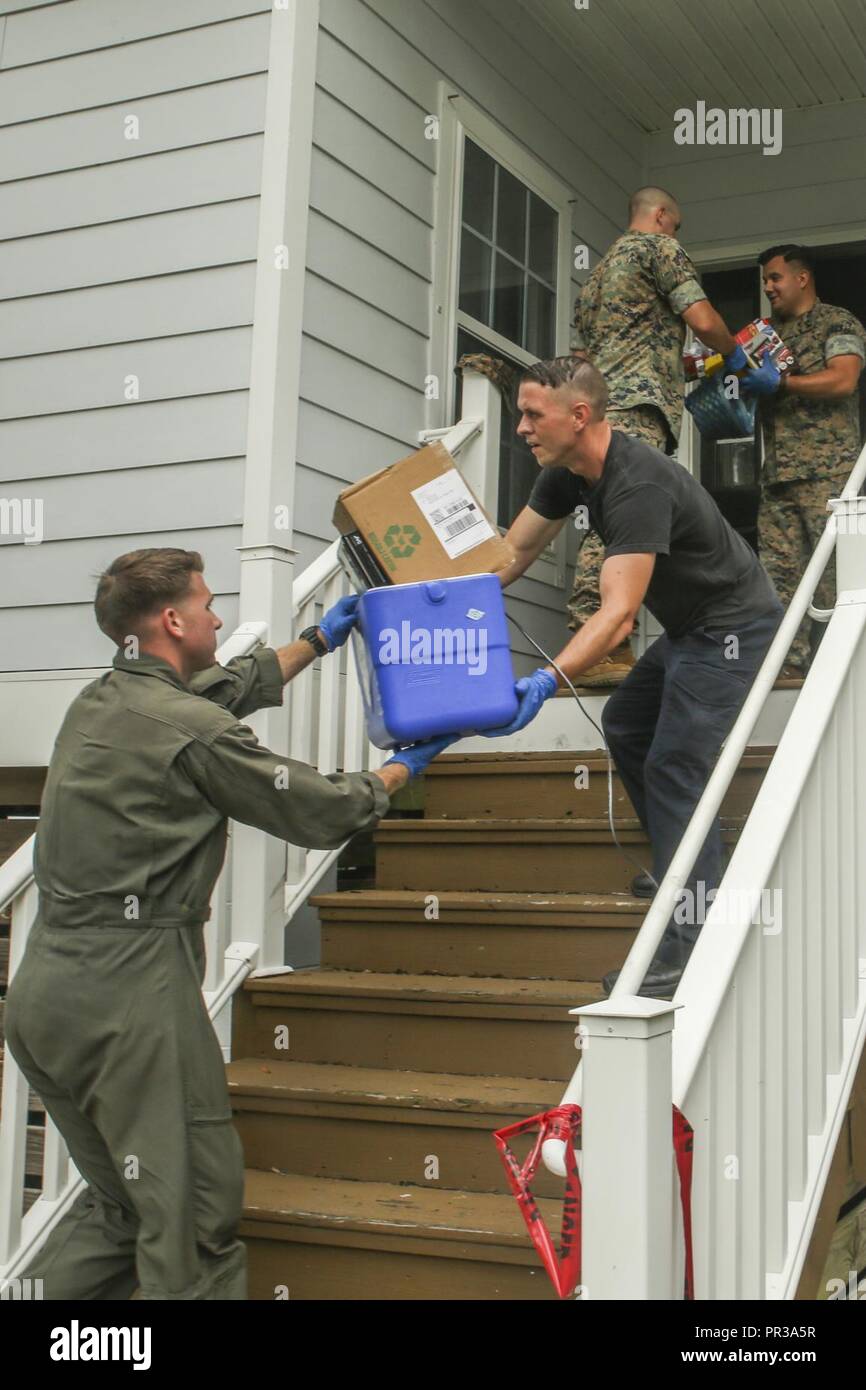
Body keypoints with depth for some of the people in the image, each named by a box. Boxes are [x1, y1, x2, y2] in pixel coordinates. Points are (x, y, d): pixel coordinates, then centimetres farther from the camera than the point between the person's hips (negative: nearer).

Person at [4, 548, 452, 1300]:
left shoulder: (96, 703, 12)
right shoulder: (194, 731, -14)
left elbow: (234, 687, 30)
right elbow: (317, 811, -3)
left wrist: (317, 641, 42)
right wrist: (401, 770, 16)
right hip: (131, 991, -9)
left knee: (119, 1200, 20)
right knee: (194, 1211, 1)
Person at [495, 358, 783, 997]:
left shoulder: (640, 485, -32)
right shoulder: (569, 472, -1)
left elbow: (618, 613, -40)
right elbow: (512, 553, 3)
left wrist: (546, 682, -52)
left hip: (733, 627, -11)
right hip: (691, 627, 11)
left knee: (674, 769, -15)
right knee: (626, 726, 21)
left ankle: (686, 950, -14)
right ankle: (700, 868, 32)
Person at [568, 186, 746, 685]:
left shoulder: (600, 271, 32)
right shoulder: (660, 247, 6)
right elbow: (703, 320, -5)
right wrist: (734, 354, 16)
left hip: (597, 404, 9)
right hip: (637, 403, -9)